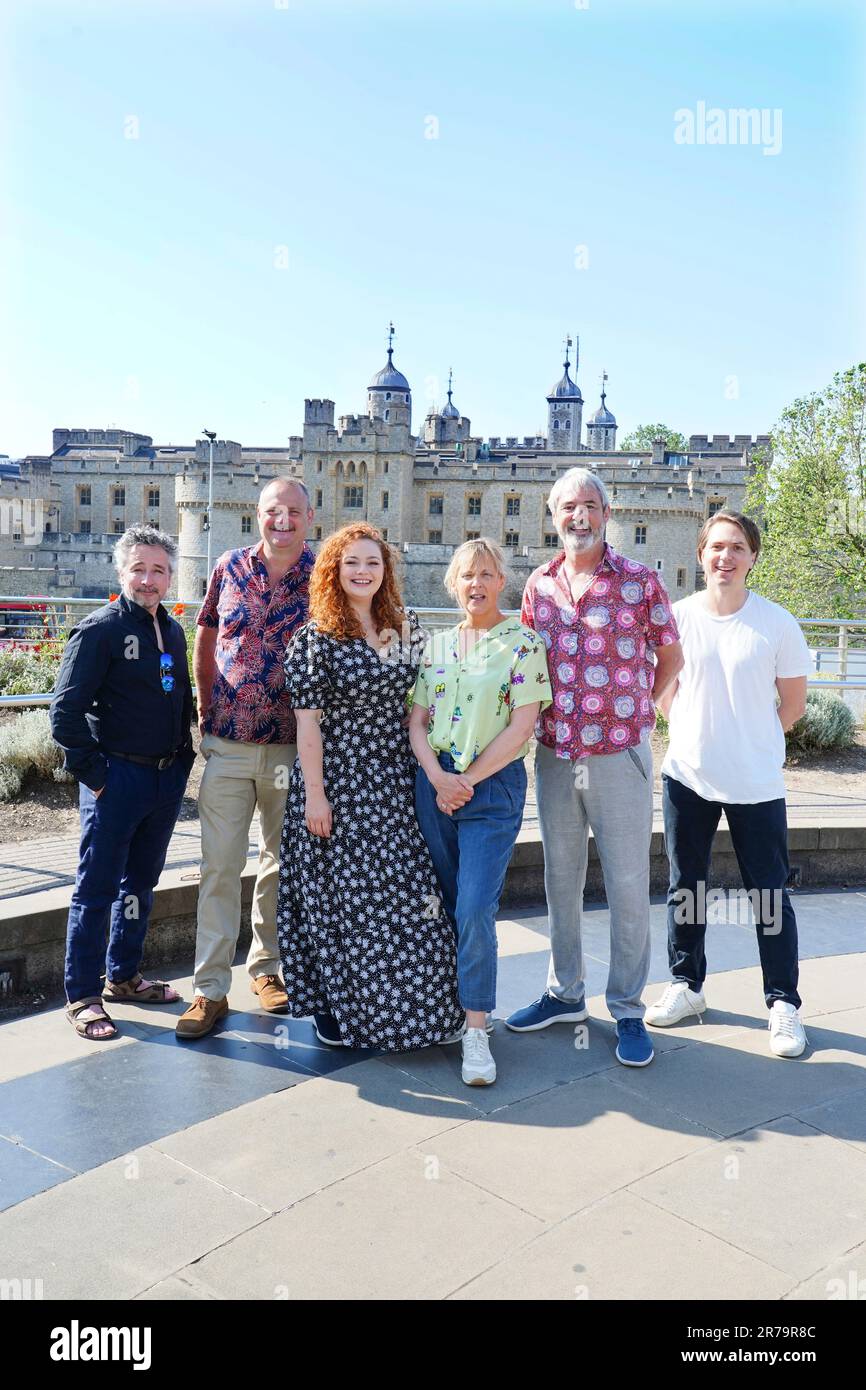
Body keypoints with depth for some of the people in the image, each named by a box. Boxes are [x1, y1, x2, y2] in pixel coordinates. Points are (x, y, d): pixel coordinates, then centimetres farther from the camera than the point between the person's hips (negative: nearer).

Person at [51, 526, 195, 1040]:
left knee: (141, 882, 18)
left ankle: (123, 975, 33)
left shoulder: (173, 631, 10)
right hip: (117, 779, -7)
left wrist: (184, 758, 12)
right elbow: (66, 712, -15)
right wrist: (93, 775, -15)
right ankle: (83, 996, 14)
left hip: (167, 779, 7)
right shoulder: (100, 628, -11)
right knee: (97, 889, 2)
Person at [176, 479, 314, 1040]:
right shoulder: (229, 568, 3)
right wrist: (206, 708, 10)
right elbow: (206, 638, 14)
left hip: (293, 746, 0)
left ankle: (267, 965, 31)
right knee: (220, 866, 1)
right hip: (227, 745, 1)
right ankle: (211, 989, 10)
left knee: (281, 863, 13)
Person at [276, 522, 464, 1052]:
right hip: (340, 782, -5)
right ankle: (336, 1008, 23)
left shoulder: (408, 627, 6)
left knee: (407, 896, 9)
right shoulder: (316, 639, -9)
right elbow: (307, 723, -10)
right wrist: (315, 794, -13)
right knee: (344, 896, 5)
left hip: (396, 779, 5)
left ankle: (402, 1006, 27)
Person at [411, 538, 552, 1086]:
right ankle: (449, 1008, 29)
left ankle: (476, 1030, 1)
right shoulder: (437, 646, 12)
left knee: (475, 911, -11)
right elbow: (416, 720, 7)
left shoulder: (523, 642, -2)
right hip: (434, 781, 5)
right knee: (446, 906, 12)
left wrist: (467, 780, -10)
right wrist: (437, 776, -10)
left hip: (494, 784, -4)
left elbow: (522, 726, -9)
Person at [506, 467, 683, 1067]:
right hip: (554, 754, 4)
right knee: (561, 880, 14)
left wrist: (631, 711, 6)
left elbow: (671, 656, 6)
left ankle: (628, 1009, 18)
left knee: (629, 886, 3)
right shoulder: (539, 585, 5)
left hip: (620, 755, -4)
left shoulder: (641, 581, -5)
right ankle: (565, 993, 30)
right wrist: (546, 721, 8)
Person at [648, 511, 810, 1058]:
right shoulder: (678, 615, -2)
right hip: (687, 774, 3)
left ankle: (783, 1003, 20)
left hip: (756, 782, -2)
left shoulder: (777, 622, -8)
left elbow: (794, 702, 2)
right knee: (686, 886, 13)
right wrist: (689, 729, 4)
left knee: (769, 894, 5)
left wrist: (751, 741, 4)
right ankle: (687, 986, 30)